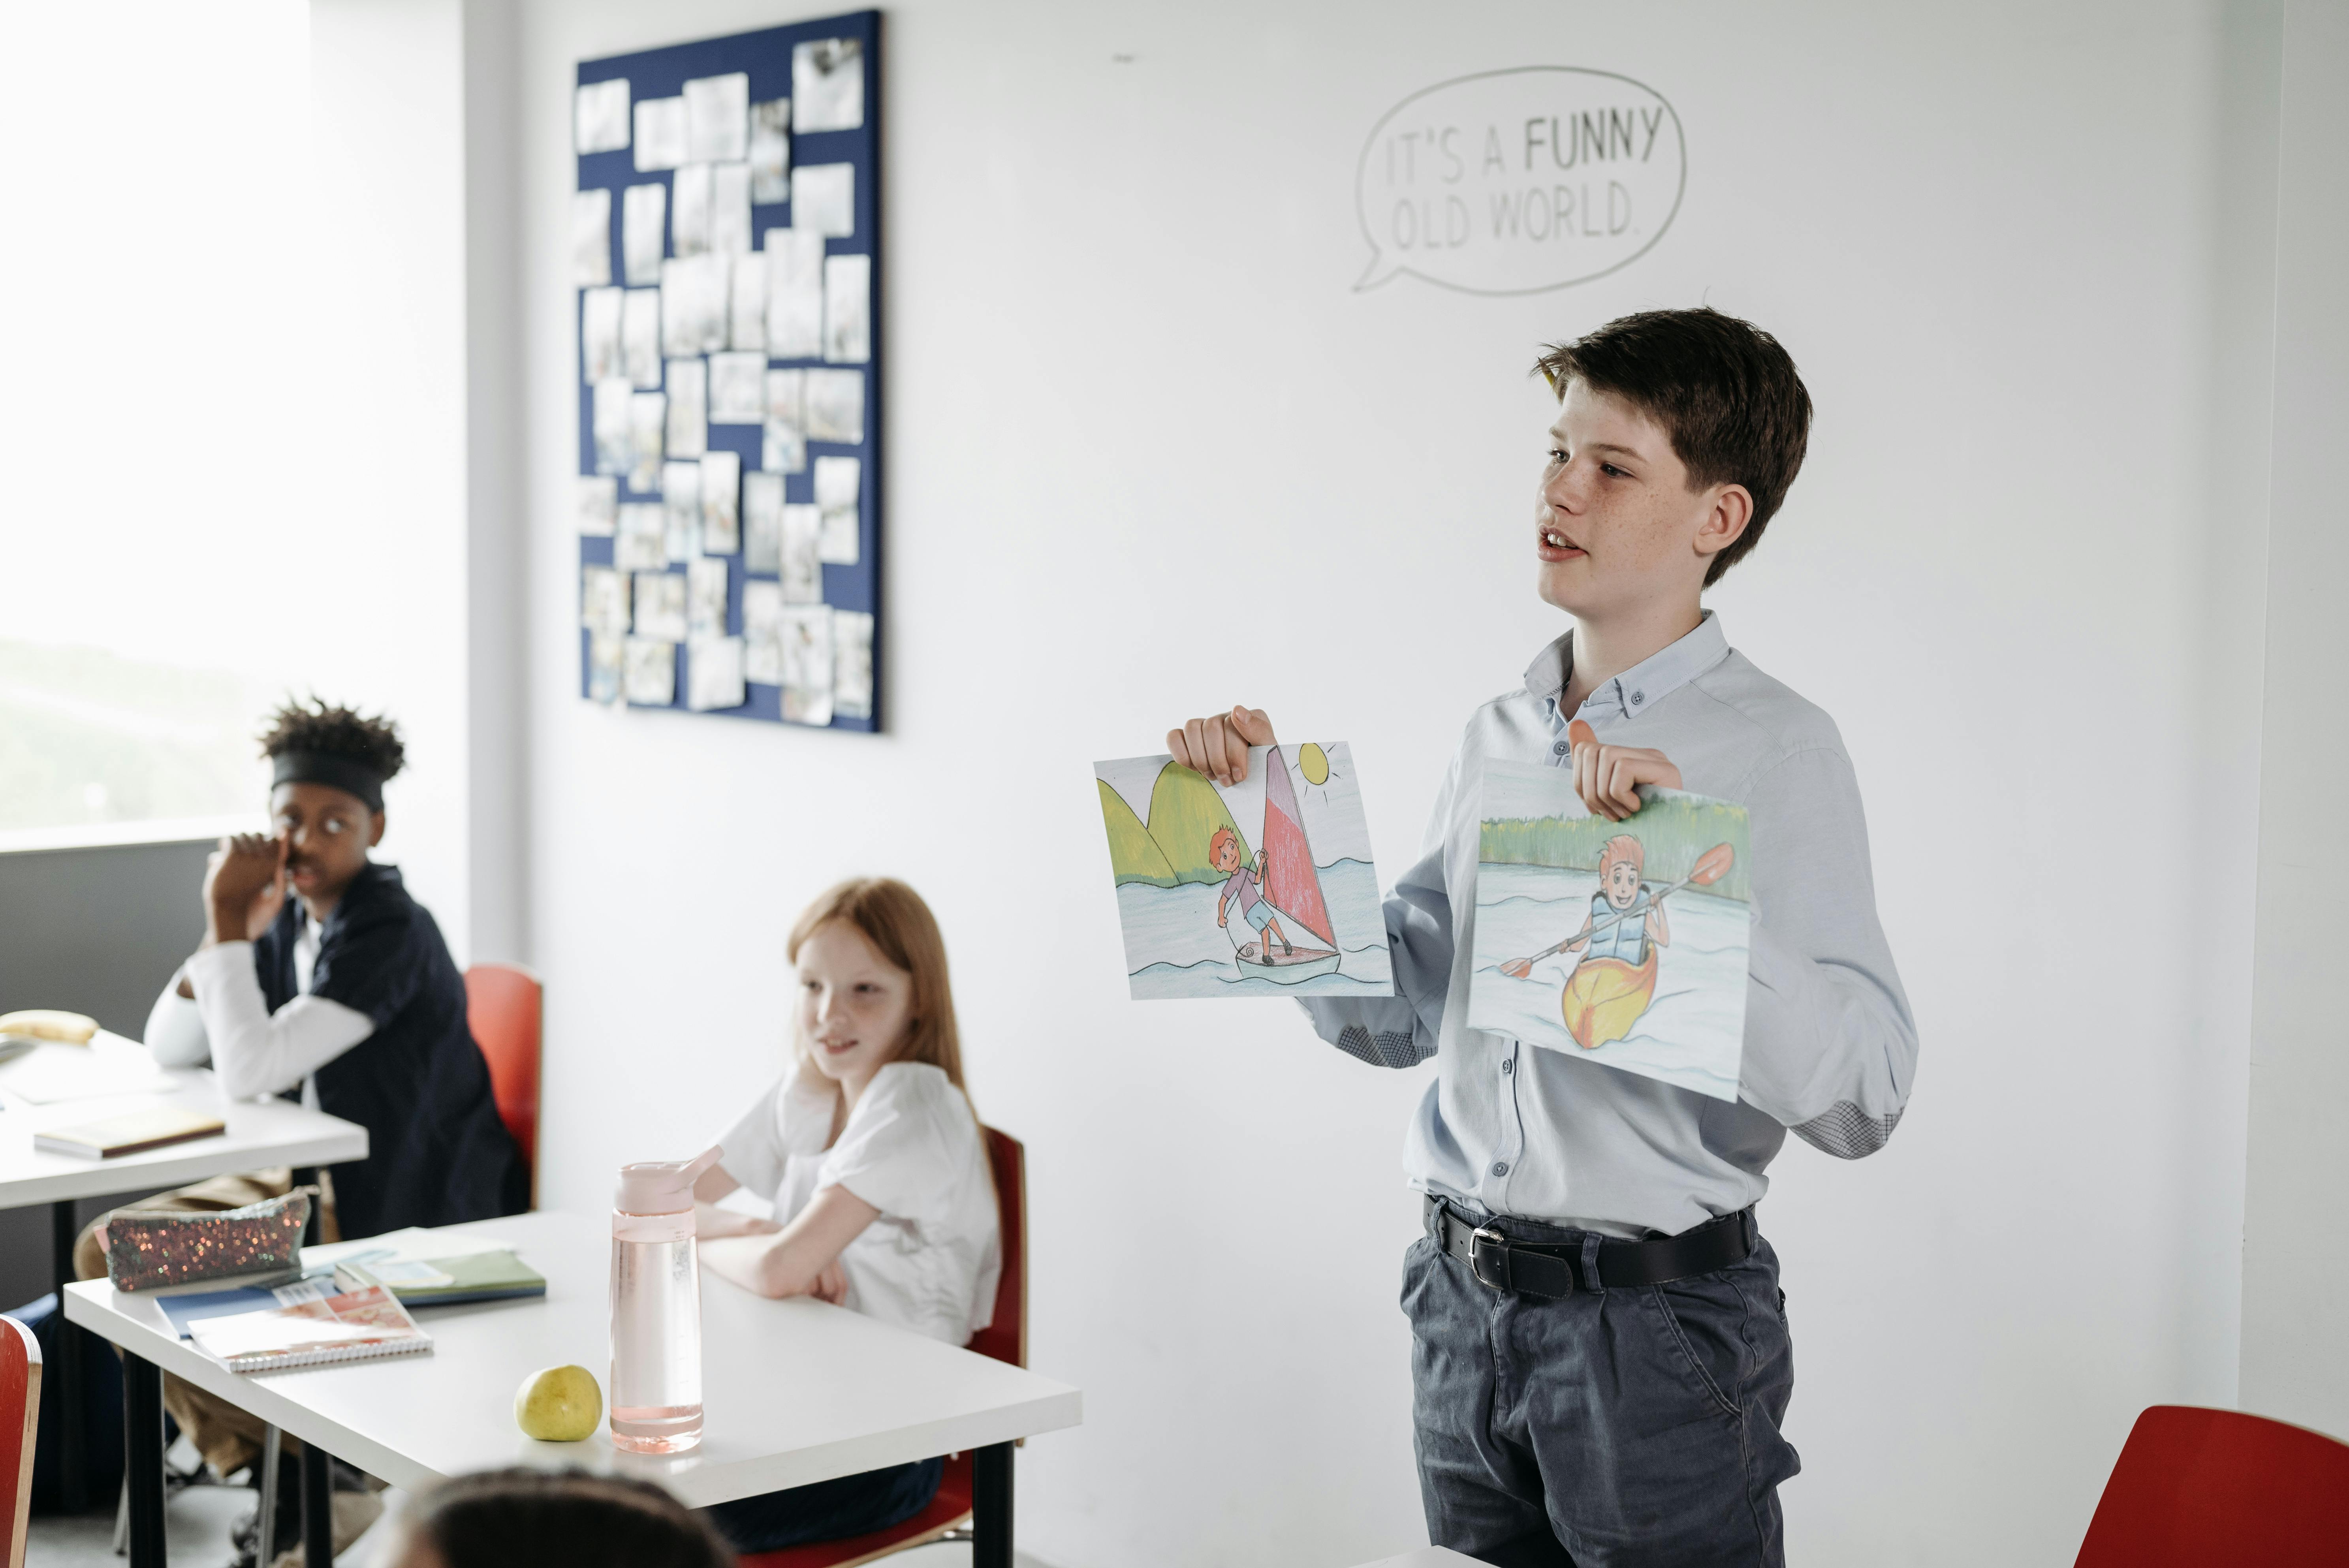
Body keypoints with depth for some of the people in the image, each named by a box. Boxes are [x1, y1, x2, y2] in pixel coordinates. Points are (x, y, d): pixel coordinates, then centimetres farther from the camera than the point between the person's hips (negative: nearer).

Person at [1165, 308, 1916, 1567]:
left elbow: (1862, 1098, -20)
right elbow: (1396, 1013, 12)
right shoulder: (1498, 735, 9)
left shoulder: (1773, 752, -11)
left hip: (1659, 1322, -6)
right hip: (1465, 1307, 6)